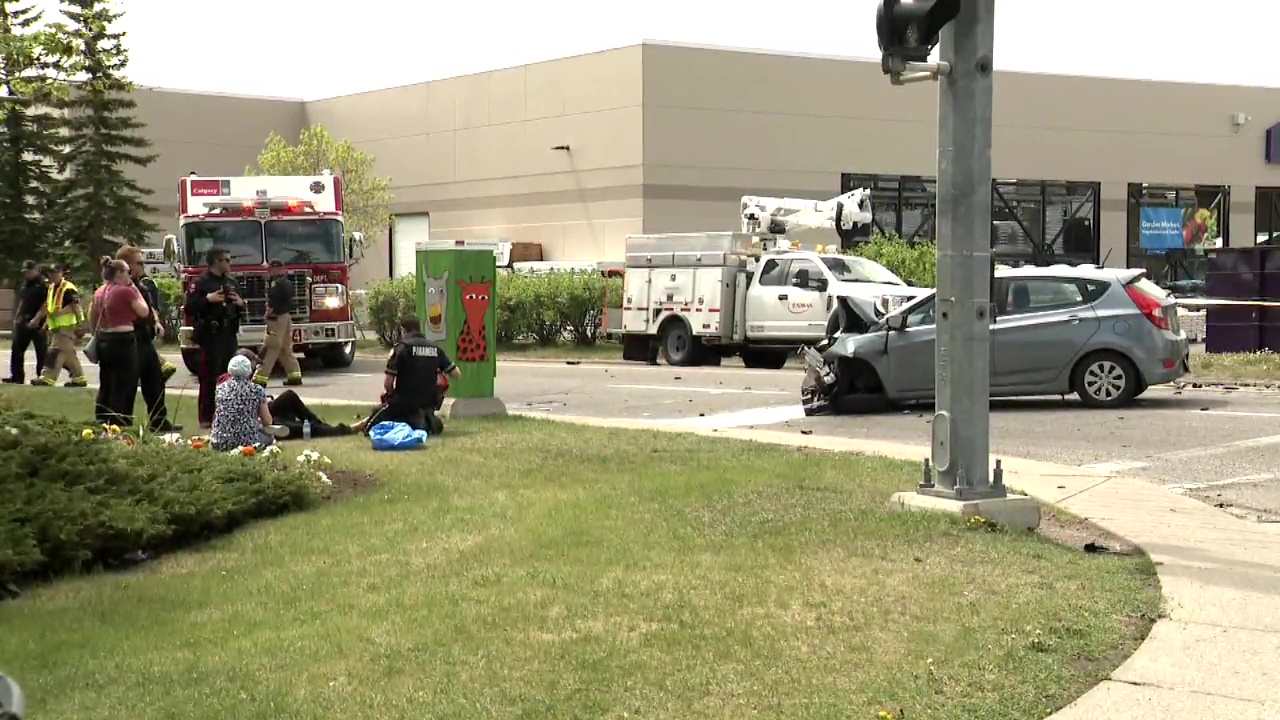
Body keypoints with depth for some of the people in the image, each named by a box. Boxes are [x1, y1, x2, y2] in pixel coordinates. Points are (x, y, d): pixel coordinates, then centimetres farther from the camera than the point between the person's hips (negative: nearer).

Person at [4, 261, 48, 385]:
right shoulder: (26, 285, 15)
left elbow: (46, 305, -16)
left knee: (41, 352, -2)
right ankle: (17, 377, 13)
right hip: (23, 322, 8)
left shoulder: (44, 284, -10)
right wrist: (17, 318, 16)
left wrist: (36, 320, -21)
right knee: (17, 350, 8)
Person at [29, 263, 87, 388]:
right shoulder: (52, 288, 14)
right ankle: (79, 378, 19)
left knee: (56, 352, -13)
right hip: (55, 326, 9)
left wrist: (78, 326, -21)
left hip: (66, 327, -9)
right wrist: (36, 319, 19)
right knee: (68, 354, 12)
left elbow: (76, 307, -18)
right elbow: (46, 306, 22)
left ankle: (47, 378, -15)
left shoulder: (69, 289, -14)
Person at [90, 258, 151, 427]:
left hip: (104, 340, 8)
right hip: (123, 340, -8)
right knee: (123, 388, -2)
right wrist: (136, 290, 0)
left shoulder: (100, 292, 9)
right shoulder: (126, 291, -13)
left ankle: (101, 424, 20)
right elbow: (144, 311, -6)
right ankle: (119, 425, -2)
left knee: (105, 386, 16)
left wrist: (96, 335, 29)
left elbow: (92, 319, 18)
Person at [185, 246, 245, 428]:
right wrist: (207, 299, -25)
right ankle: (206, 418, -4)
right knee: (209, 377, -6)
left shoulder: (230, 283, 16)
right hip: (210, 336, -7)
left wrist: (241, 303, 5)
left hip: (229, 335, 7)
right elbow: (189, 307, -15)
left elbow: (238, 310, 27)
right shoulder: (201, 283, -7)